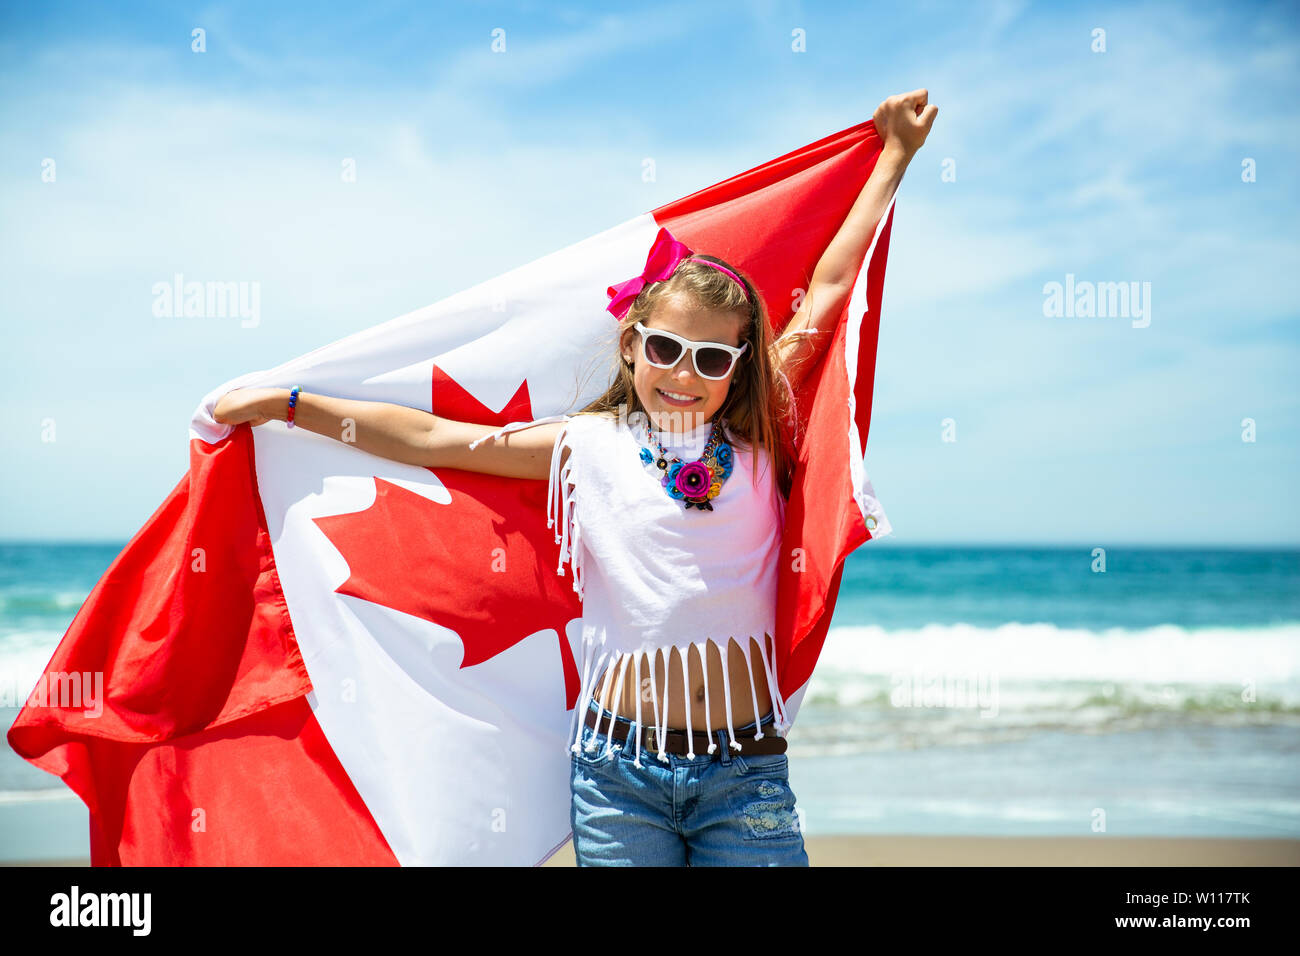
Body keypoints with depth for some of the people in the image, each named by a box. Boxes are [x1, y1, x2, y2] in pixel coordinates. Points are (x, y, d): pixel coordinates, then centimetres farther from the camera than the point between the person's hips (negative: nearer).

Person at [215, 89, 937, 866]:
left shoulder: (756, 445, 7)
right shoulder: (588, 448, 6)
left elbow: (828, 295, 13)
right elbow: (432, 438, 9)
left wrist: (895, 157, 18)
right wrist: (286, 404, 11)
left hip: (747, 772, 1)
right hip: (620, 766, 0)